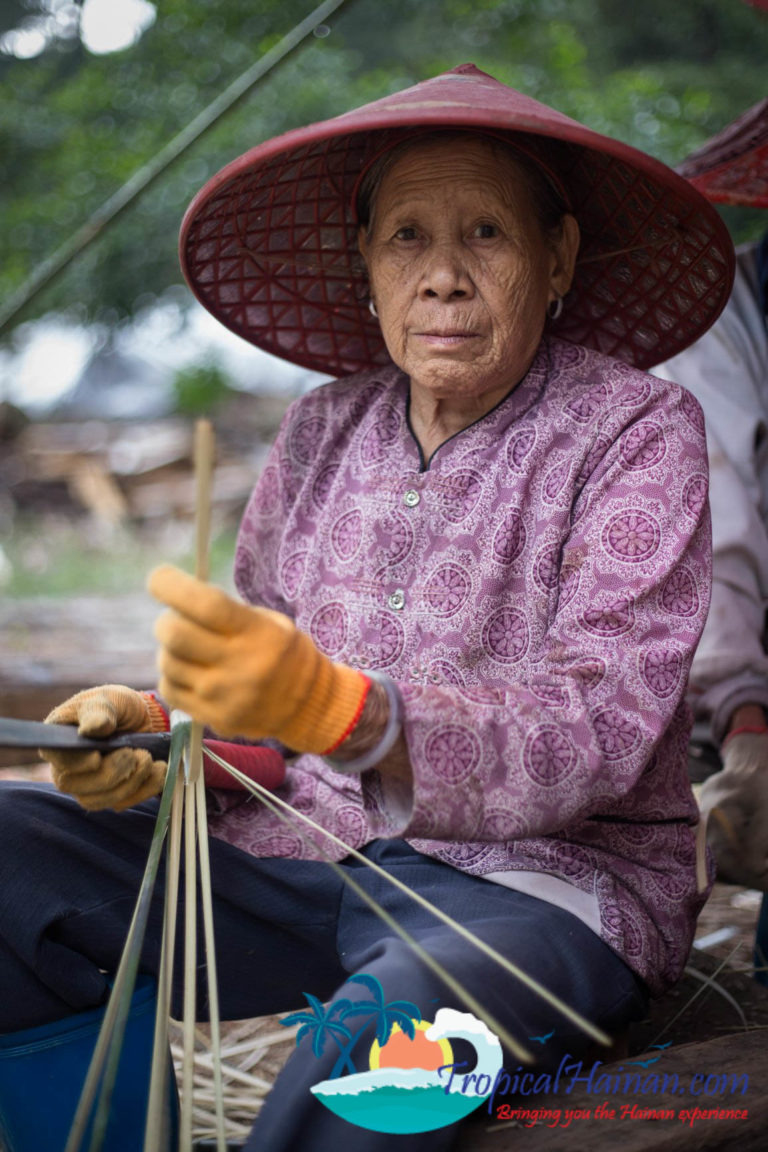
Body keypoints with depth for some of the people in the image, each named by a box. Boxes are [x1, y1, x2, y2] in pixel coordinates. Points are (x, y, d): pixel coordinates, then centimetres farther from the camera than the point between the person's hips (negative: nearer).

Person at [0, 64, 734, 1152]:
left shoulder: (637, 432, -7)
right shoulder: (324, 429, 9)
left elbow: (597, 733, -20)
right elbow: (256, 693, 14)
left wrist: (340, 709, -37)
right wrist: (154, 731, -10)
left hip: (550, 877, -4)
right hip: (302, 852, 5)